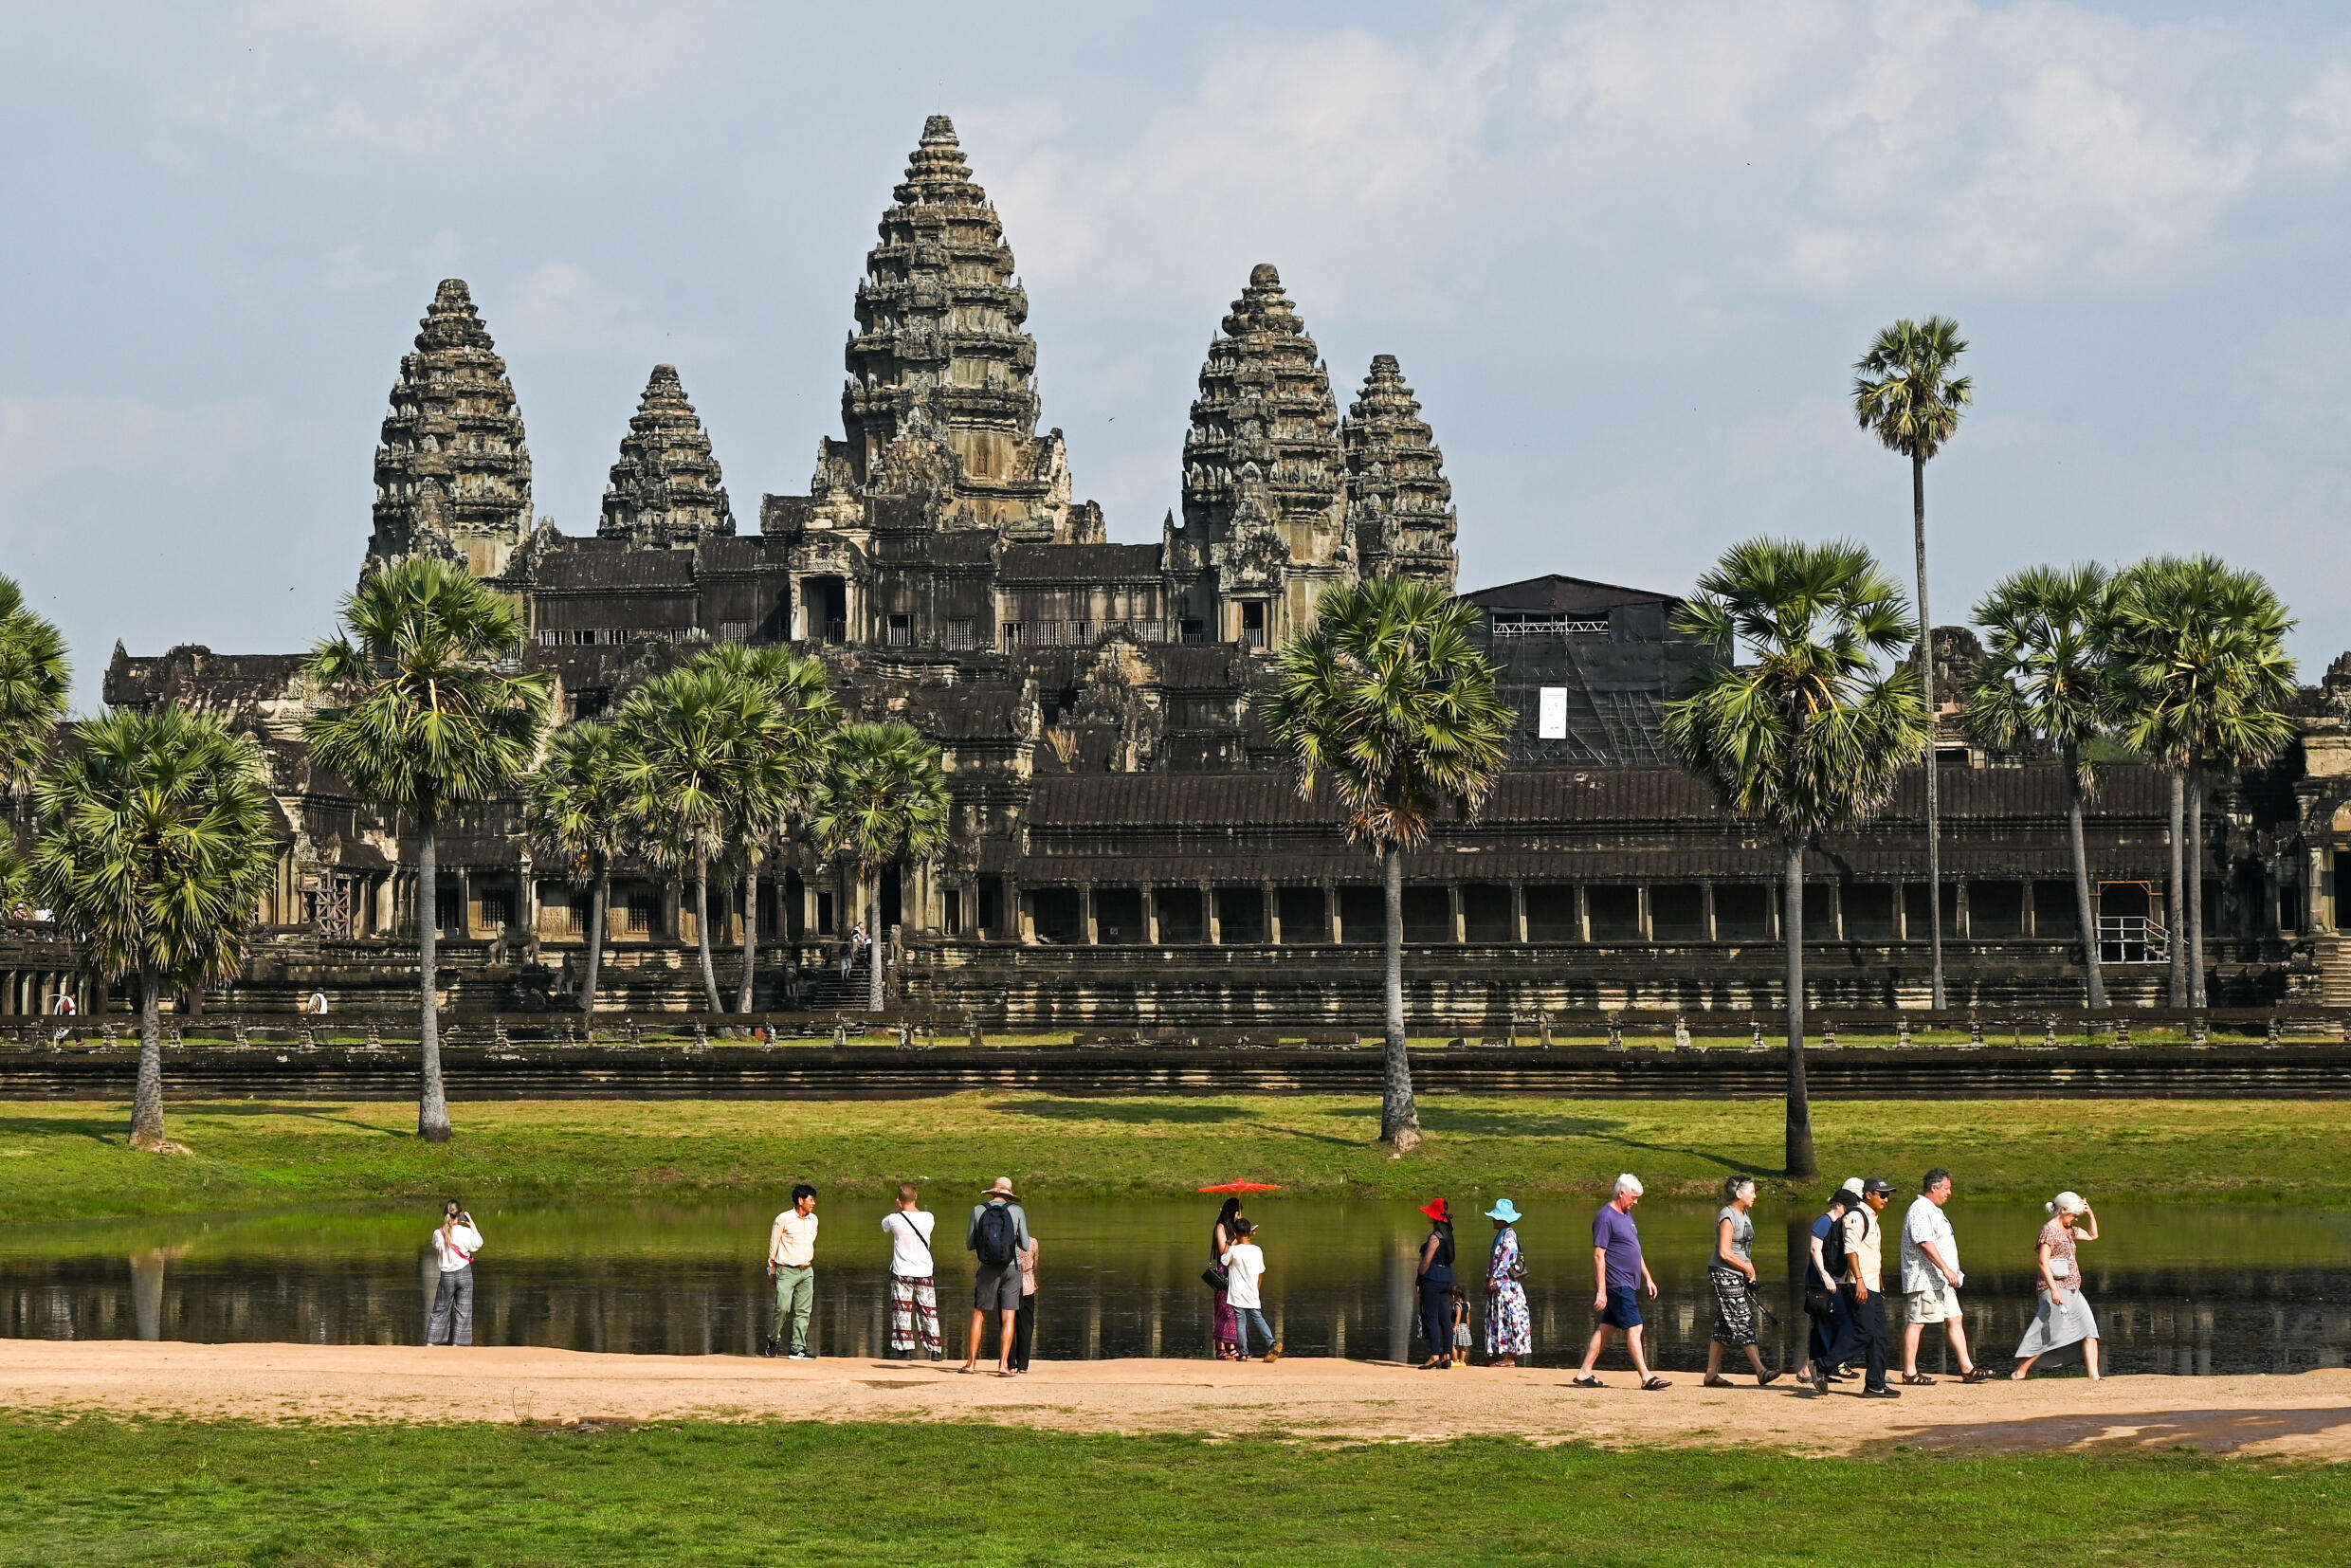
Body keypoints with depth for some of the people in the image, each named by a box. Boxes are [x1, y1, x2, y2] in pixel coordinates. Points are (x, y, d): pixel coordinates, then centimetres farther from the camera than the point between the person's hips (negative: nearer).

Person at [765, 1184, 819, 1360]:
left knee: (803, 1311, 1)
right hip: (787, 1271, -5)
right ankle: (773, 1339, 12)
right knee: (783, 1308, -11)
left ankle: (798, 1348, 4)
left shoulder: (813, 1219, 11)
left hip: (806, 1271, 5)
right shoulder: (784, 1219, -7)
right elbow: (773, 1244, -1)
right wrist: (772, 1268, 1)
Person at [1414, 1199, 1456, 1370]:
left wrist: (1419, 1280, -7)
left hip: (1433, 1279, -9)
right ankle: (1447, 1356, 8)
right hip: (1447, 1278, 9)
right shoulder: (1447, 1234, 12)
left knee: (1431, 1318, -7)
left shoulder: (1435, 1237, -15)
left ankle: (1434, 1357, -11)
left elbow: (1427, 1261, -16)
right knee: (1445, 1319, 8)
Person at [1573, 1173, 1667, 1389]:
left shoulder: (1627, 1215, 16)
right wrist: (1601, 1290, -19)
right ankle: (1646, 1377, -10)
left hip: (1629, 1283, 10)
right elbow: (1598, 1255, -16)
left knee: (1607, 1328, 11)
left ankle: (1584, 1373, 15)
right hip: (1618, 1284, -10)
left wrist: (1648, 1278, 22)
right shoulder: (1605, 1217, -13)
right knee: (1634, 1328, -10)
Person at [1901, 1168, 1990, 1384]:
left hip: (1941, 1281, 11)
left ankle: (1967, 1369, 9)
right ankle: (1909, 1373, -6)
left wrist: (1951, 1272, 25)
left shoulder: (1933, 1210, 21)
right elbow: (1925, 1243, -23)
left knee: (1954, 1320, 8)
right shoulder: (1920, 1210, -13)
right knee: (1916, 1323, -7)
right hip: (1924, 1279, -11)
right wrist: (1946, 1269, -26)